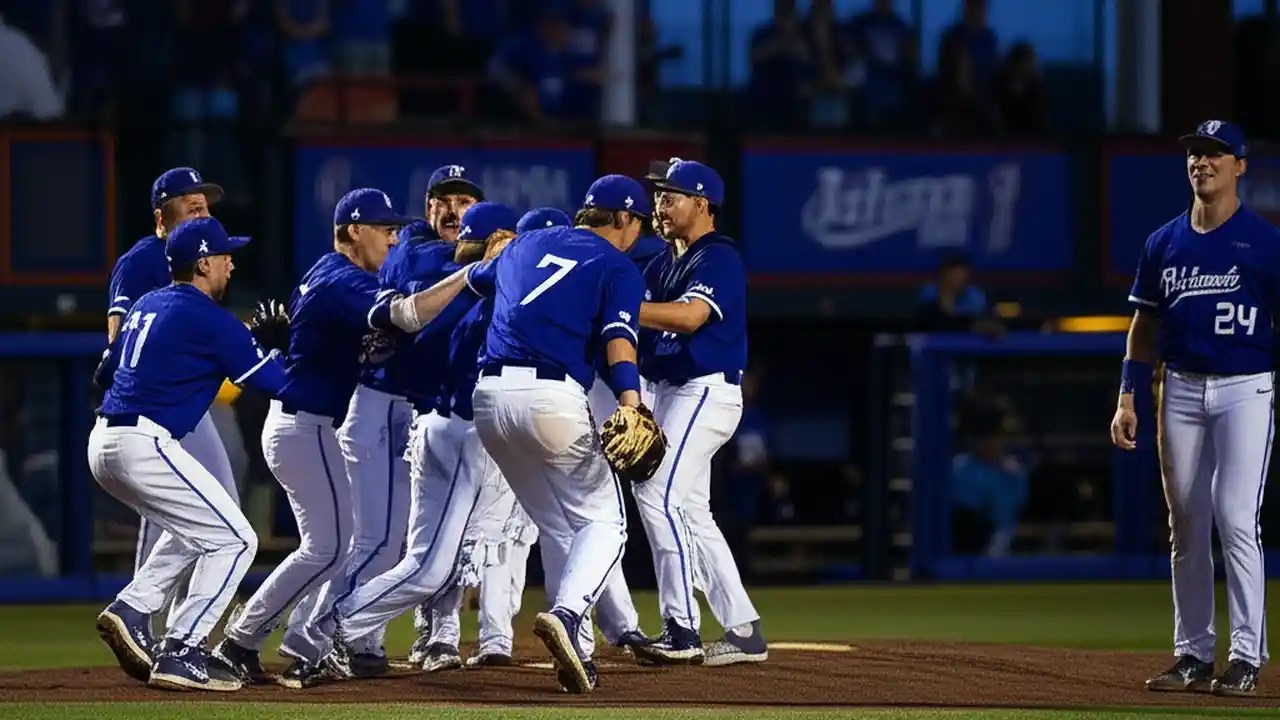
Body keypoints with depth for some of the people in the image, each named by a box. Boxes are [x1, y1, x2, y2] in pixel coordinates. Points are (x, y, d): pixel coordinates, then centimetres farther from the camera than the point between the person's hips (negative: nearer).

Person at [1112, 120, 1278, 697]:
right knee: (1186, 527, 7)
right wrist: (1127, 398, 8)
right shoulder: (1164, 243, 11)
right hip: (1181, 390, 5)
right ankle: (1192, 655, 14)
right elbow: (1145, 325, 16)